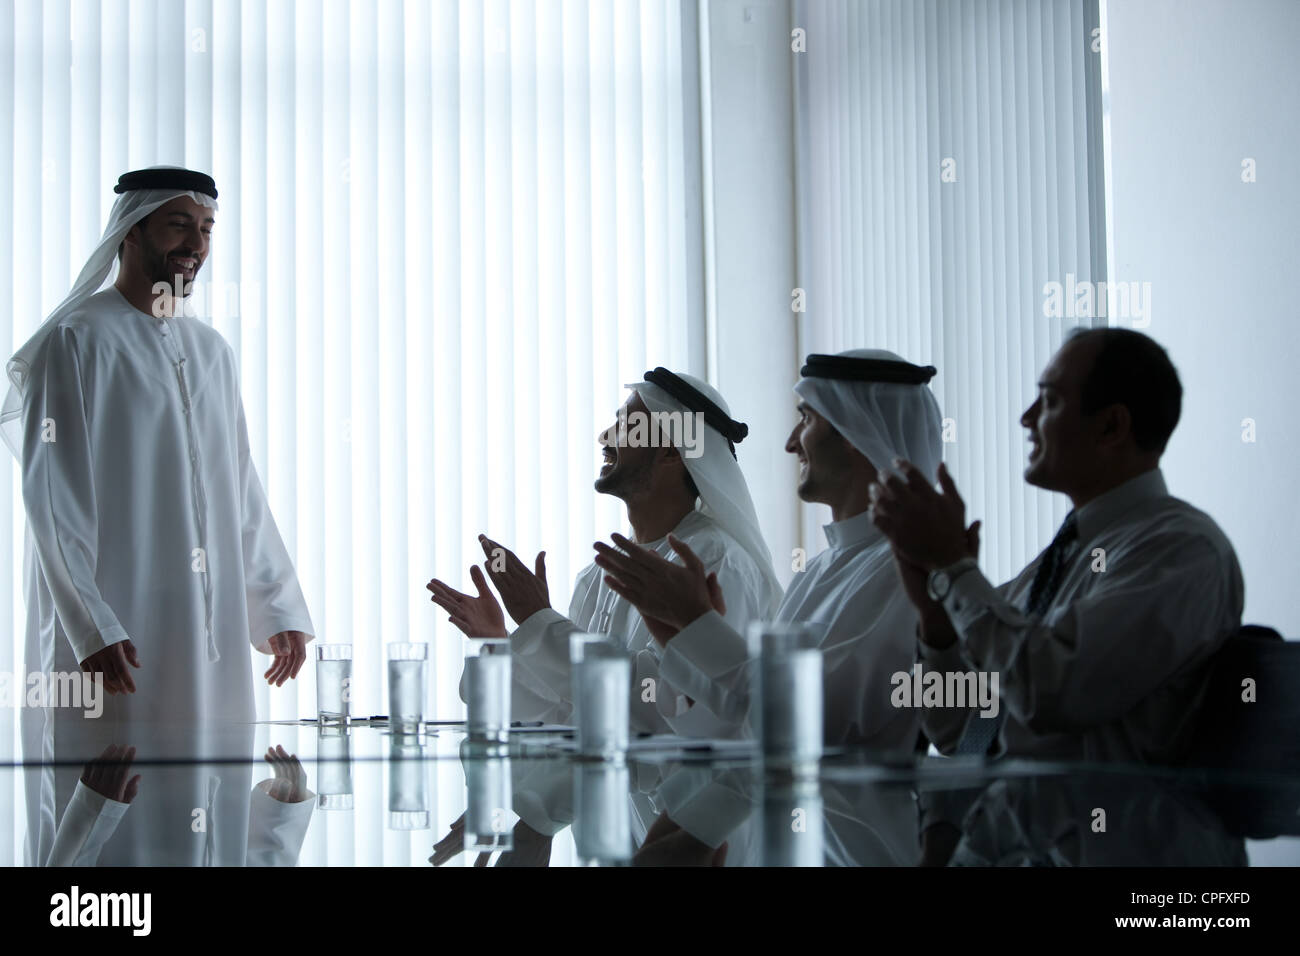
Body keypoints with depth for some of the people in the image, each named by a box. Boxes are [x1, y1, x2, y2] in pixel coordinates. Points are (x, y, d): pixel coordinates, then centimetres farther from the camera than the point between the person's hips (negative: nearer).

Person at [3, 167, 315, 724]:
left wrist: (278, 613, 12)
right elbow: (52, 501, -10)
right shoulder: (74, 342, -4)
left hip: (213, 637, 6)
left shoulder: (212, 352, 17)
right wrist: (92, 630, -18)